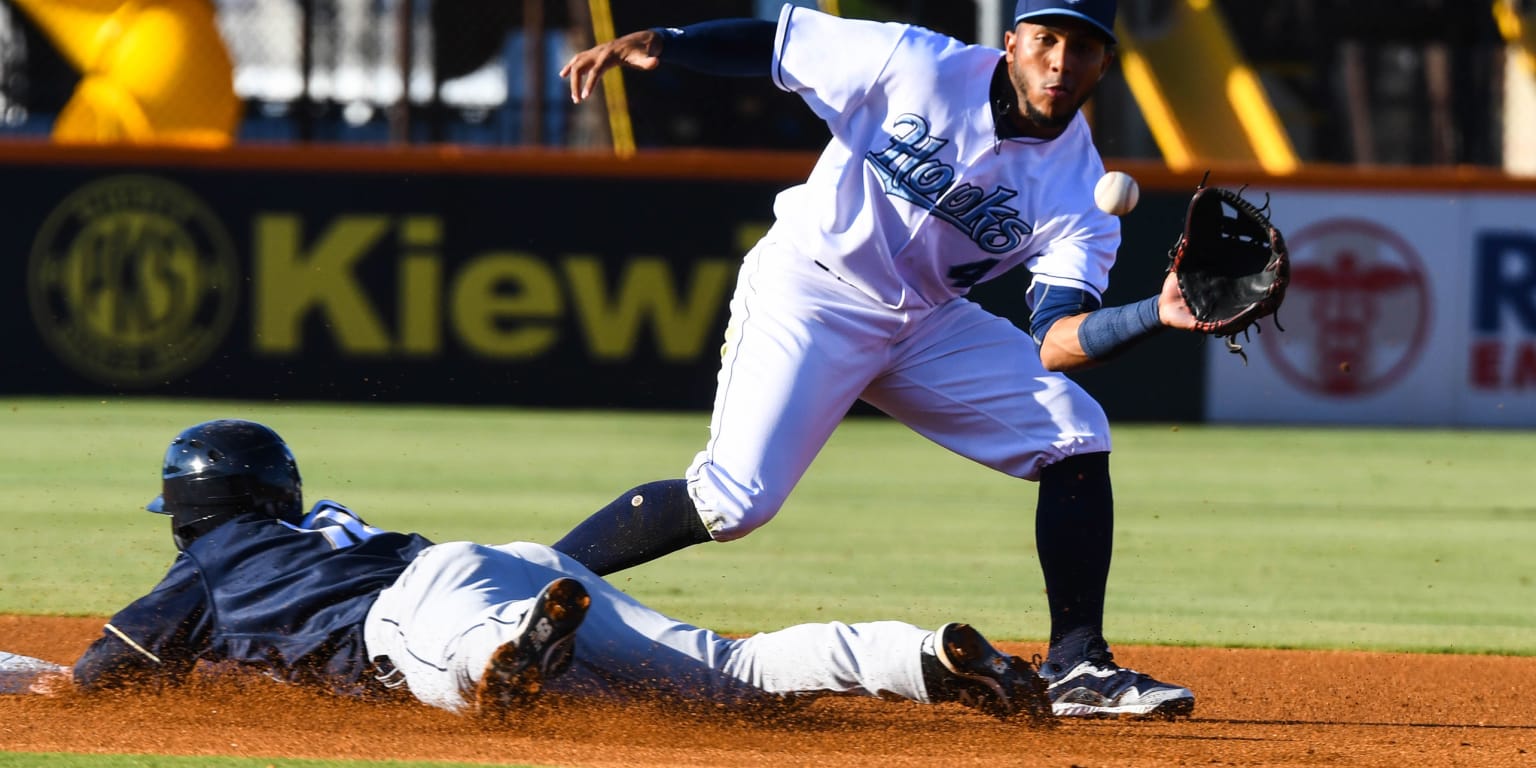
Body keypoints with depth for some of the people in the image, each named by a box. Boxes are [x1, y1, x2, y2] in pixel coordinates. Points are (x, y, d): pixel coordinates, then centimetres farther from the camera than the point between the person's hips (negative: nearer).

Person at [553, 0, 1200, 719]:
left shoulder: (1077, 190, -9)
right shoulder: (914, 65, -16)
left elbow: (1053, 345, -18)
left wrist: (1157, 314, -36)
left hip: (929, 321, 5)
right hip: (809, 295, -5)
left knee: (1075, 435, -10)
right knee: (732, 502, -20)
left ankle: (1077, 668, -2)